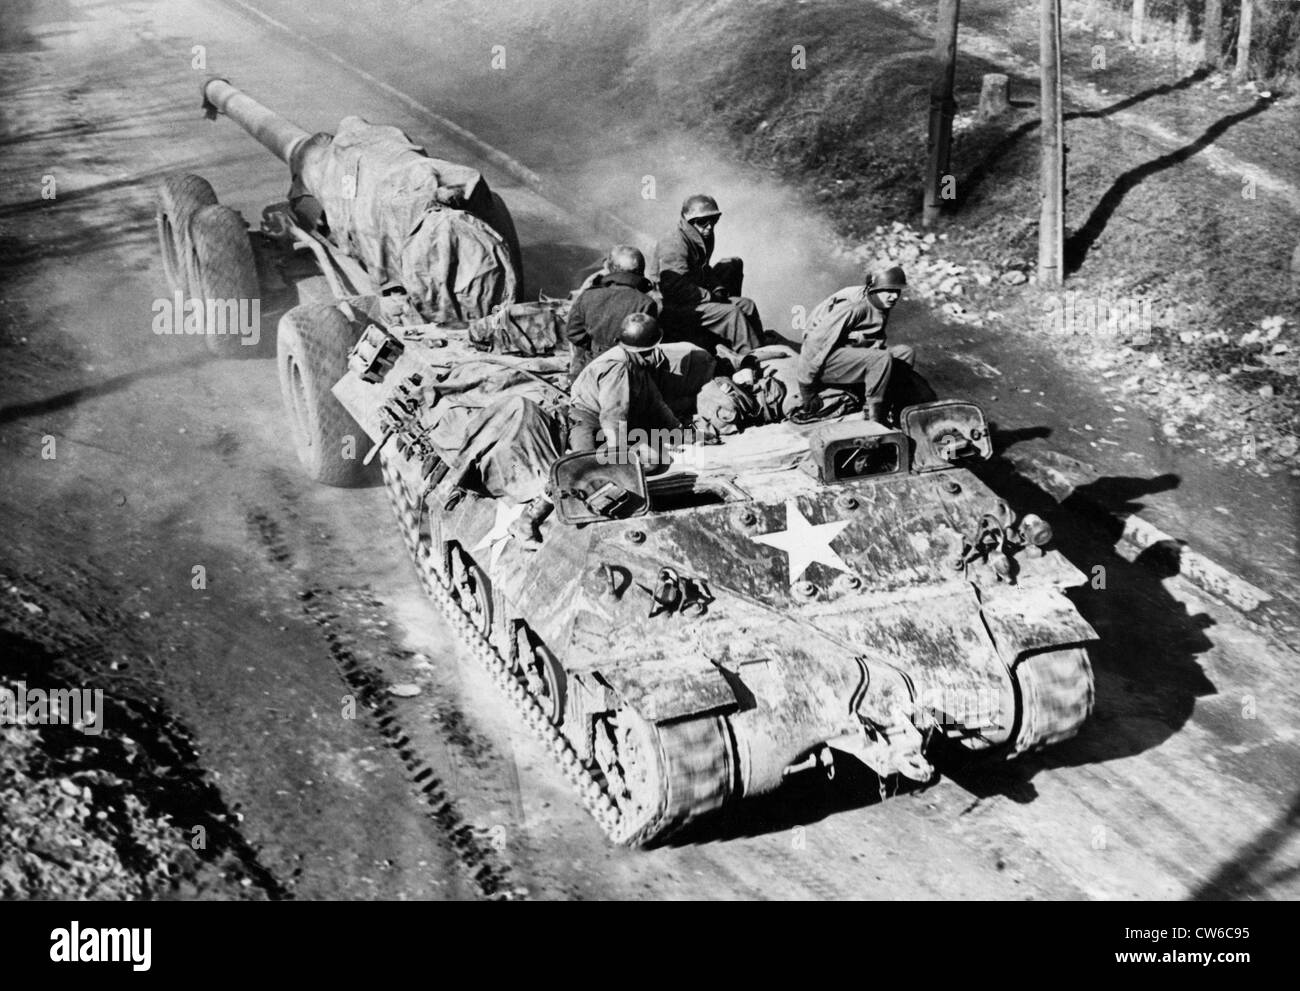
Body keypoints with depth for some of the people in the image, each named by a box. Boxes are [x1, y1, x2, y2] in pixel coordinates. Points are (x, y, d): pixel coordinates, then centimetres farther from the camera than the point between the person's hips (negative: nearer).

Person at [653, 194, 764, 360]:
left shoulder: (703, 239, 10)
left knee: (747, 305, 5)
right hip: (677, 308, -10)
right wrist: (711, 296, -20)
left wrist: (718, 289, 4)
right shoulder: (674, 246, -22)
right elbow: (676, 288, -29)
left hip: (696, 299, 10)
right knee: (732, 313, -22)